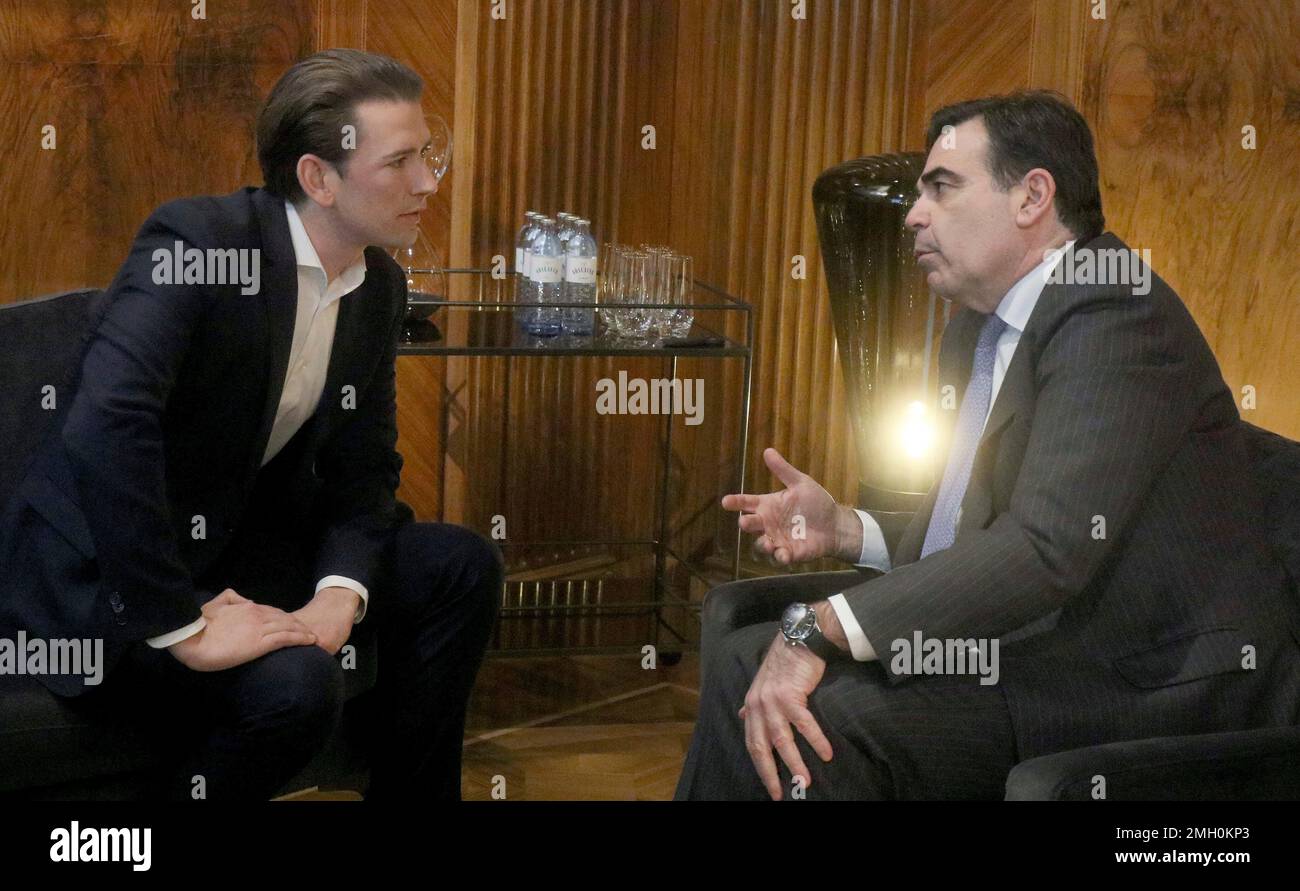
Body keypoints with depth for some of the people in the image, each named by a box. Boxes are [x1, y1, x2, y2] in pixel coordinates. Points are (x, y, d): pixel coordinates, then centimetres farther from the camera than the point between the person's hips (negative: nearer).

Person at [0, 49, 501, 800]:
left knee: (463, 567, -3)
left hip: (238, 545, 8)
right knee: (297, 679, -31)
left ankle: (411, 789, 12)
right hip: (105, 577, -8)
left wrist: (340, 593, -15)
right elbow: (105, 425, -36)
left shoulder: (380, 288, 2)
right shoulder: (197, 241, -23)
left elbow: (364, 469, 6)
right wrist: (182, 627, -33)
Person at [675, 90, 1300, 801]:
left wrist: (819, 628, -31)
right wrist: (844, 530, 2)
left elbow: (1049, 546, -29)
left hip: (1155, 687, -9)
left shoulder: (1115, 314, -17)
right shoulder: (977, 331, 16)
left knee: (819, 709, -24)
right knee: (746, 659, 1)